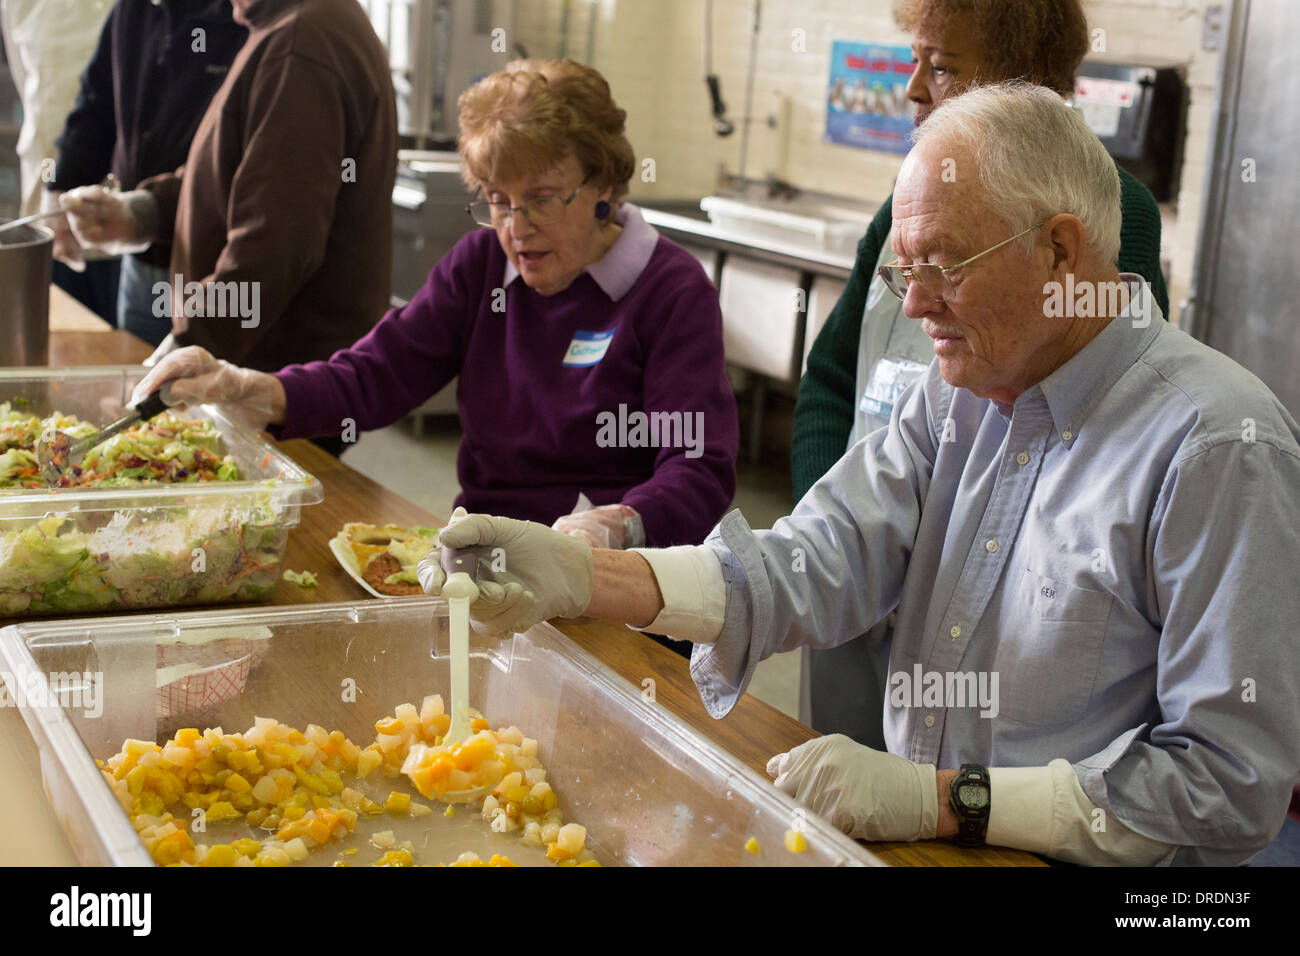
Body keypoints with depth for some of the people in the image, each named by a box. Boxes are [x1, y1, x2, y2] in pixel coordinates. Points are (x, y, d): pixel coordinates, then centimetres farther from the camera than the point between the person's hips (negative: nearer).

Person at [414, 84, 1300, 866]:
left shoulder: (1222, 450, -16)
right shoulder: (959, 395, 7)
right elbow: (812, 565, -4)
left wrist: (942, 798, -23)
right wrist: (580, 574, -19)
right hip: (922, 843, 6)